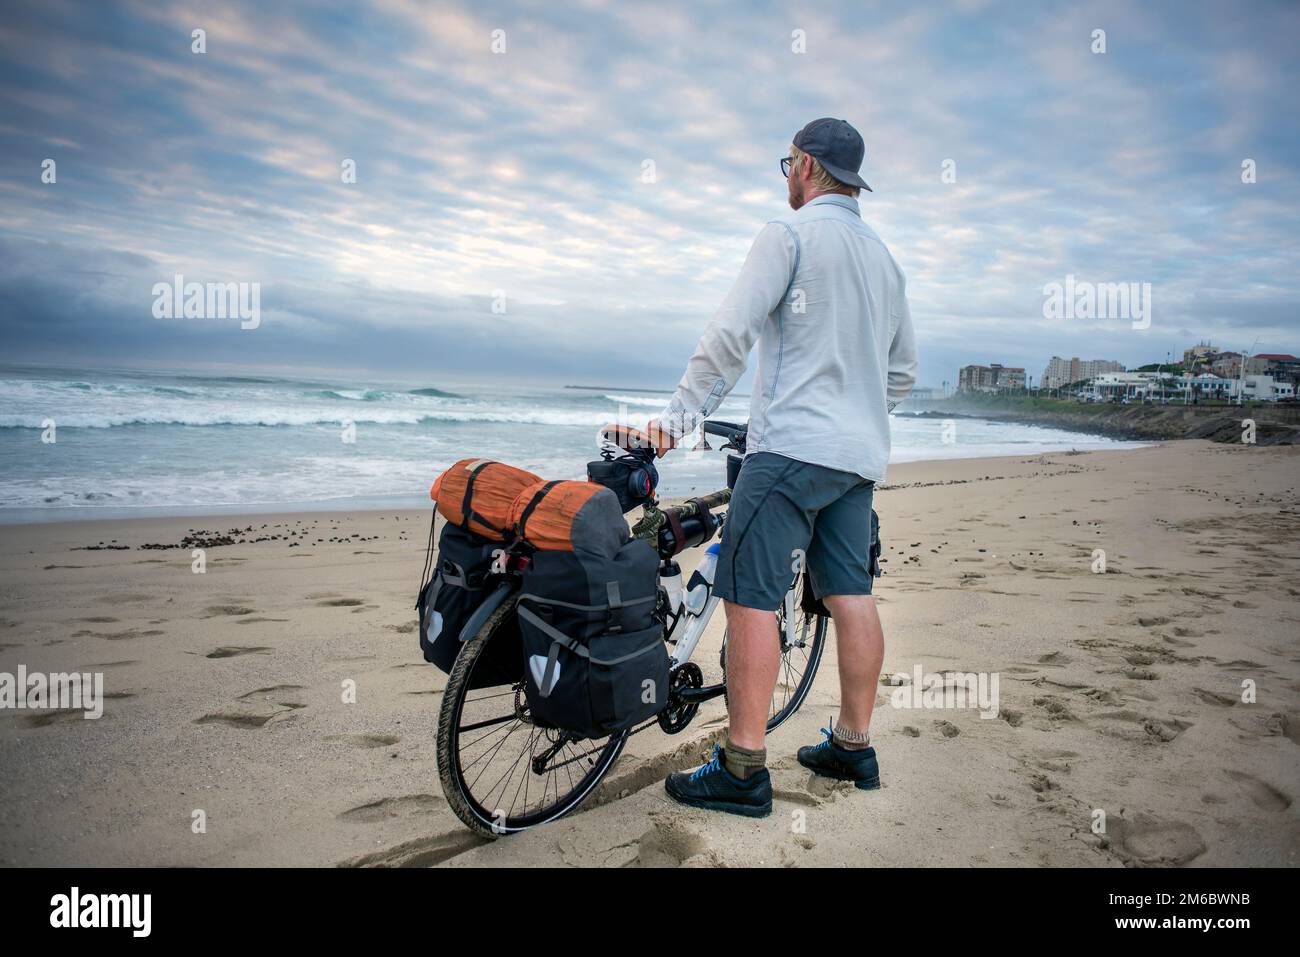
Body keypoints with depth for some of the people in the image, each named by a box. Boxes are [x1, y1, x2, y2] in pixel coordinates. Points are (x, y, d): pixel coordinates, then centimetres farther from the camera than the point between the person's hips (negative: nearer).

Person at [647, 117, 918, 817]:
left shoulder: (788, 234, -4)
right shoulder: (883, 256, 20)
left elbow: (728, 337, -12)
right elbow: (903, 371, 25)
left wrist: (676, 419, -7)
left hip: (792, 444, -8)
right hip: (860, 455, 9)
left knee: (749, 597, -7)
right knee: (850, 595, 11)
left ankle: (742, 770, -4)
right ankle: (853, 746, 20)